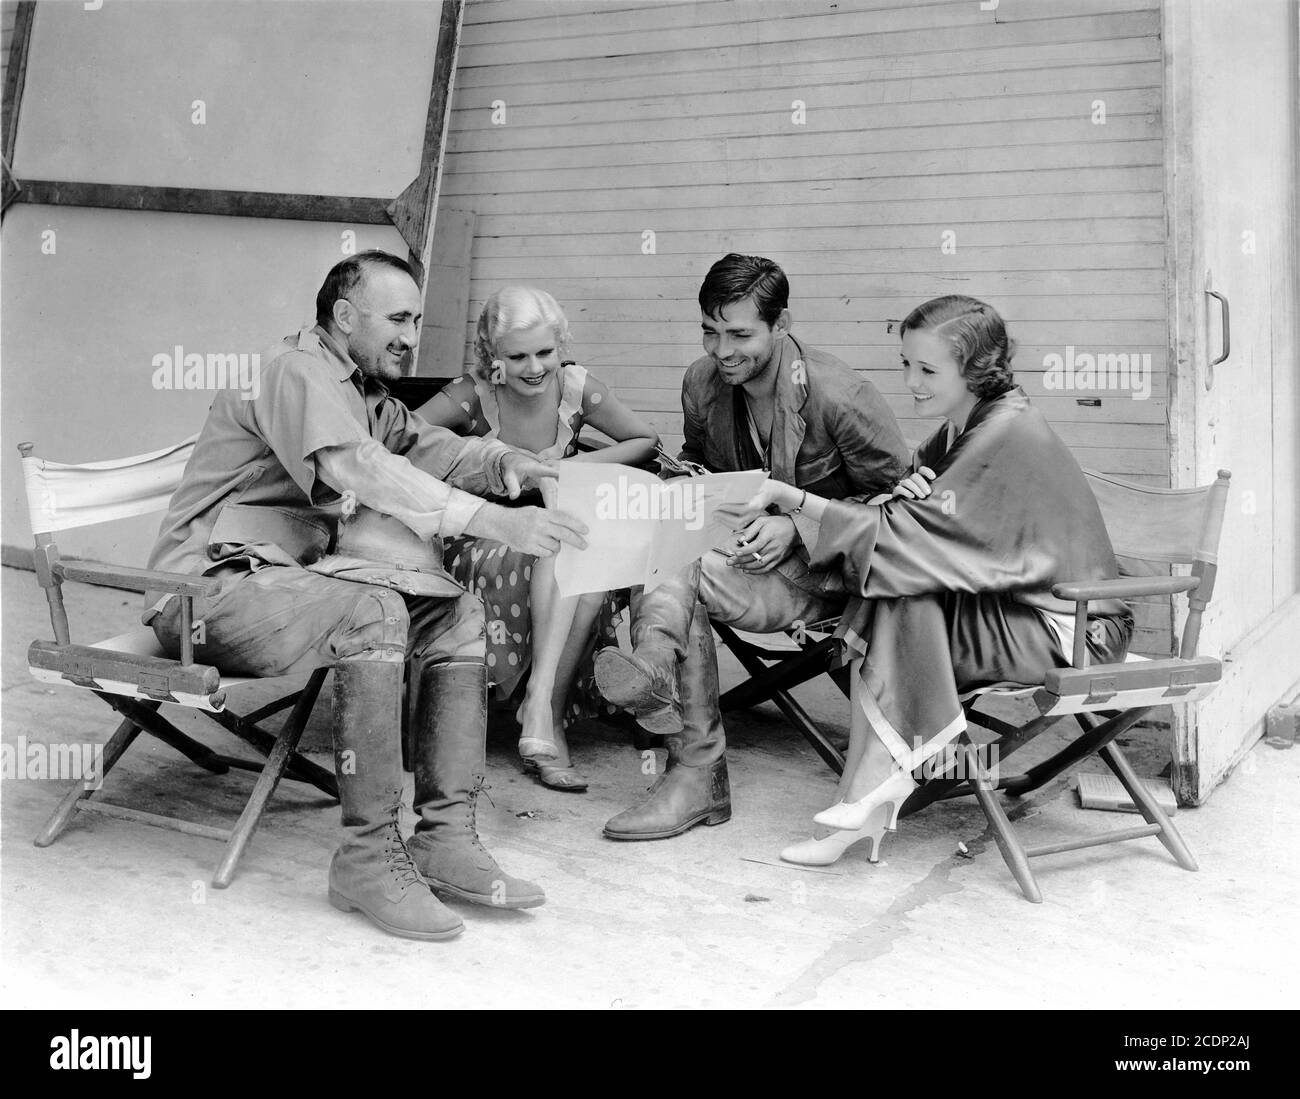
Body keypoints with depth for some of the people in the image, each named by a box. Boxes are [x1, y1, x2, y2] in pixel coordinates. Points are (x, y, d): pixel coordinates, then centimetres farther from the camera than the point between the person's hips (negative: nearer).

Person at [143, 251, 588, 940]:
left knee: (457, 613, -2)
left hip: (287, 579, 10)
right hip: (212, 589, -9)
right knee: (373, 613, -32)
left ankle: (445, 837, -7)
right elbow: (364, 471, -28)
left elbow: (430, 448, 13)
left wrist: (500, 462, -11)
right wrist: (495, 521, -35)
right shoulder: (297, 372, -13)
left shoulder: (365, 394, 18)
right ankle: (368, 856, -26)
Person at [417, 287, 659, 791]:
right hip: (481, 545, -3)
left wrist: (577, 464, -9)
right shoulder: (473, 396, -12)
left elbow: (648, 442, 7)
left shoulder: (577, 388, -4)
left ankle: (545, 710, -24)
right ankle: (545, 722, -31)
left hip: (566, 541, 3)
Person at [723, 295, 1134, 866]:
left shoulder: (1011, 435, -20)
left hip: (1066, 629, -9)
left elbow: (913, 532, -25)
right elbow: (902, 515, 3)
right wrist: (789, 526, -14)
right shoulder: (962, 429, 9)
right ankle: (871, 797, -16)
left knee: (903, 605, -22)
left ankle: (864, 798, -16)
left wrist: (798, 498, -24)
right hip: (1005, 609, 9)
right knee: (888, 600, -11)